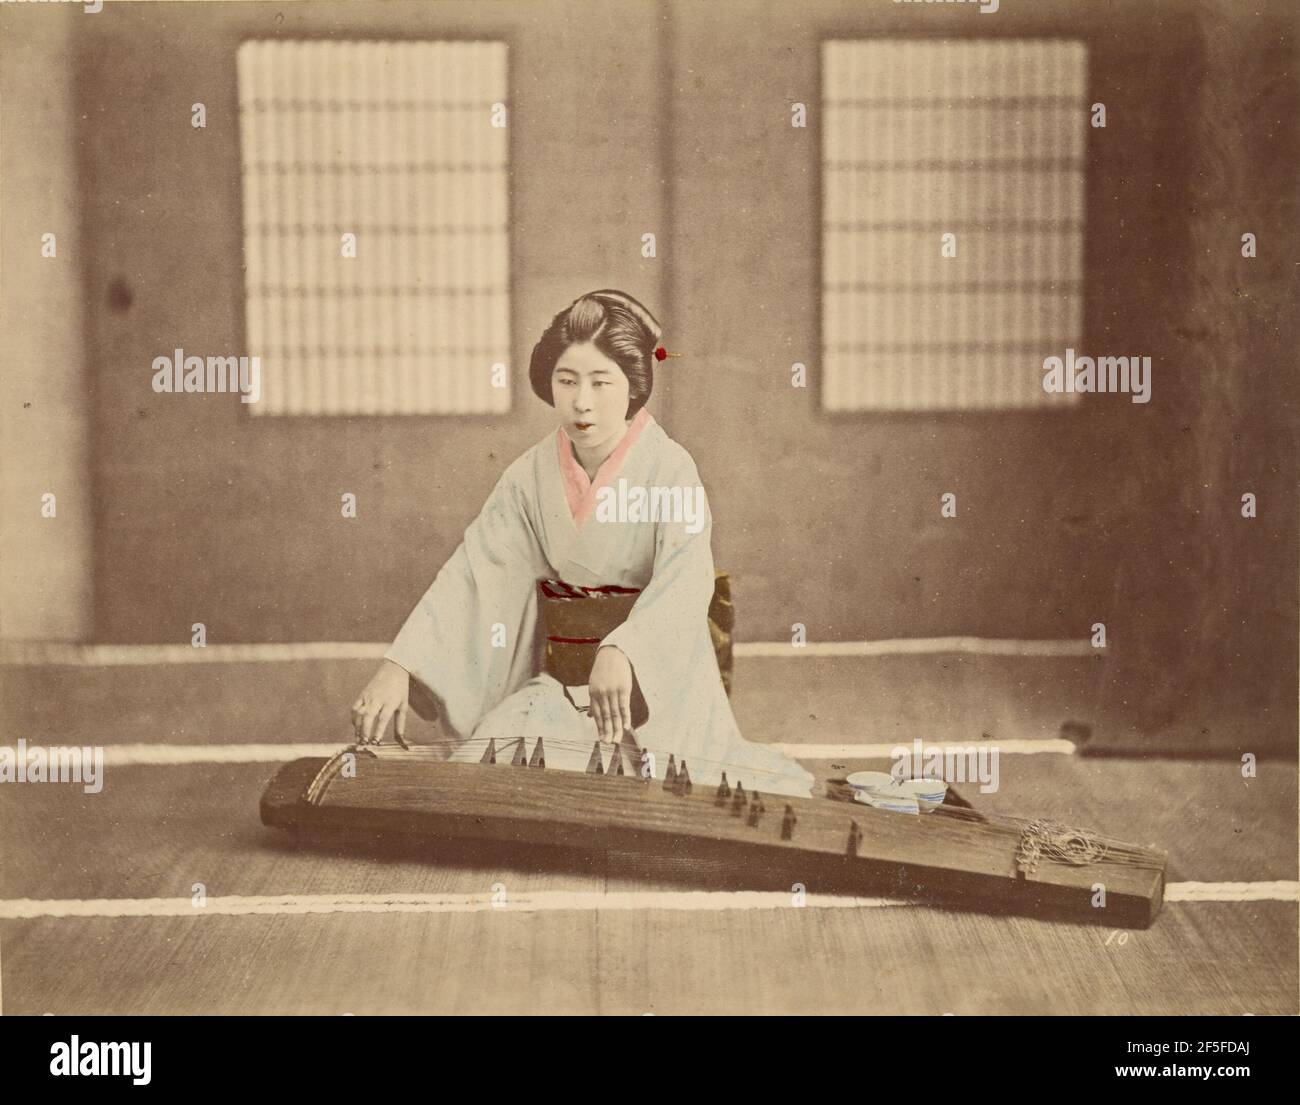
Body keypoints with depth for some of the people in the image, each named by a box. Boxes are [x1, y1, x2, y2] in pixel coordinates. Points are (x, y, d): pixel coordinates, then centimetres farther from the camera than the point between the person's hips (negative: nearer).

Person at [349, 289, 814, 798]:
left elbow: (685, 581, -29)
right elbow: (469, 575, -6)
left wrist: (622, 652, -48)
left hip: (657, 677, -4)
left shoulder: (669, 469, -14)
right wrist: (395, 669, -19)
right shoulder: (531, 475, -2)